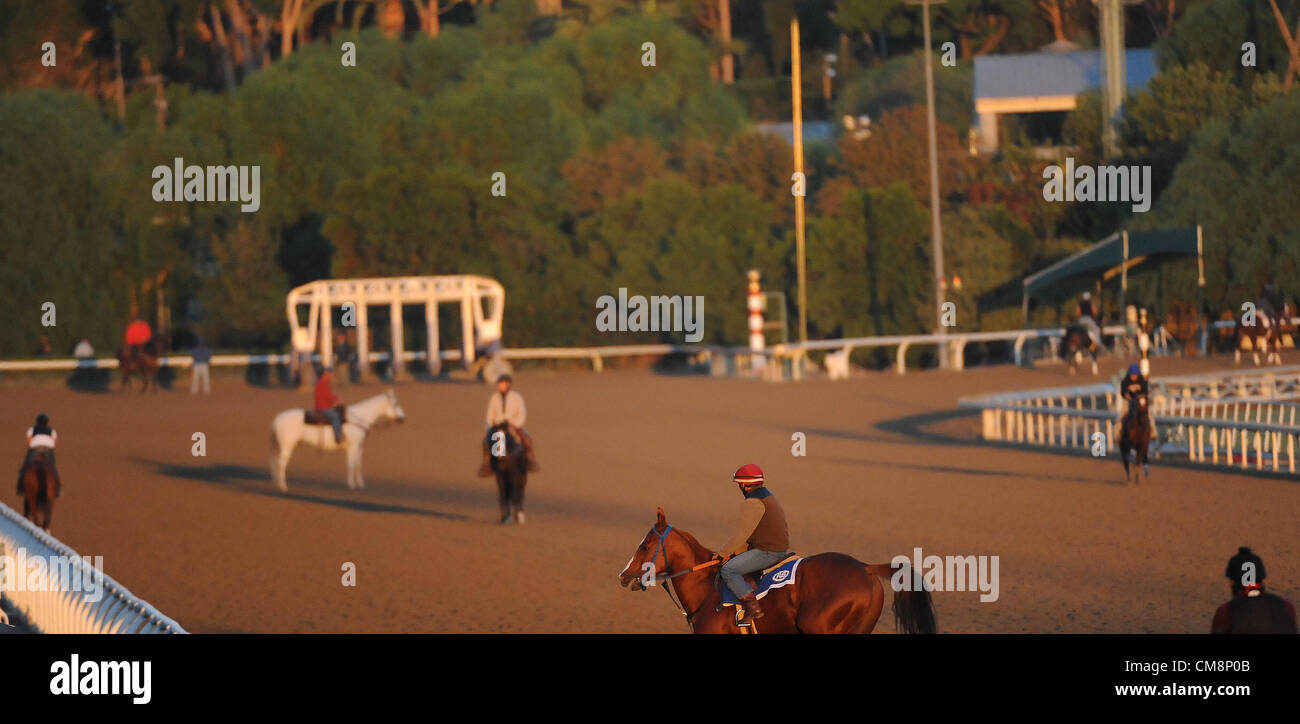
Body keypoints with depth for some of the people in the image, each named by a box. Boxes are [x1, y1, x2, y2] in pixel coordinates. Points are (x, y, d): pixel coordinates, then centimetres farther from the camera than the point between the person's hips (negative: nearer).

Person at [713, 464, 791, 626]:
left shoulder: (753, 503, -17)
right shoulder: (769, 497, 17)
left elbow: (742, 533, -17)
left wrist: (723, 553, -6)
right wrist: (734, 552, 17)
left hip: (767, 552, -11)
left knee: (728, 570, -17)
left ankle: (753, 608, -26)